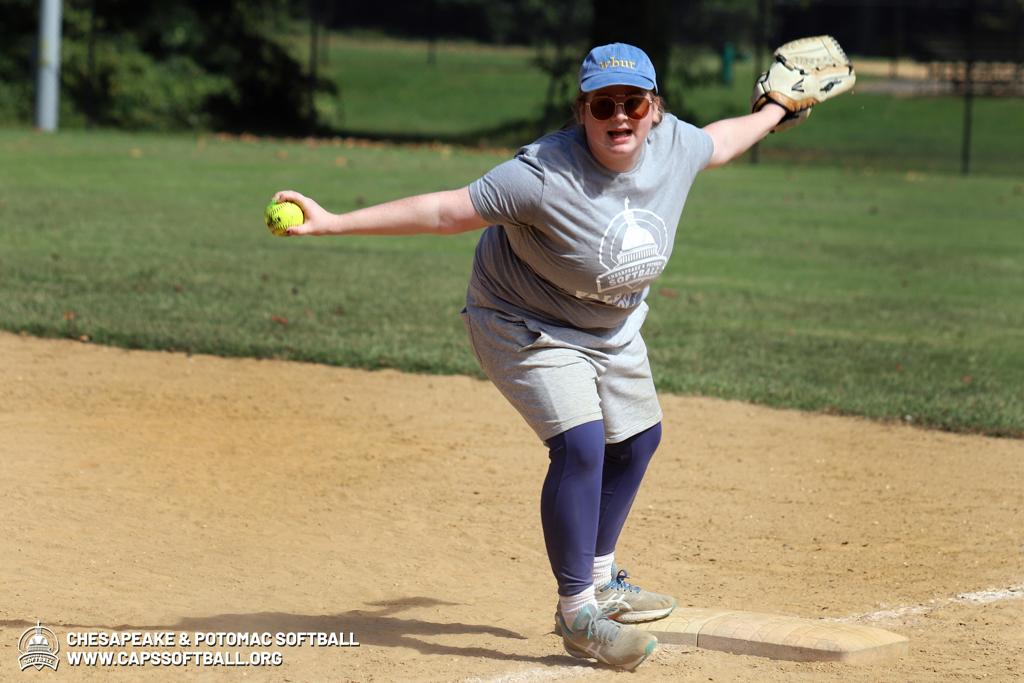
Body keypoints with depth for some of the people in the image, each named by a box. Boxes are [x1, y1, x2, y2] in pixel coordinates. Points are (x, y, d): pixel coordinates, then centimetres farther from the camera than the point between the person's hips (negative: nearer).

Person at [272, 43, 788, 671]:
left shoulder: (675, 146, -17)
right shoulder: (545, 176, -36)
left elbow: (717, 142, 8)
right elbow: (445, 210, -35)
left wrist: (773, 114, 26)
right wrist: (330, 222, -41)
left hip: (612, 329, 8)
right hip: (527, 327, -8)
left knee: (637, 438, 18)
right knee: (581, 445, -22)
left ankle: (601, 581, 39)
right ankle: (576, 613, -8)